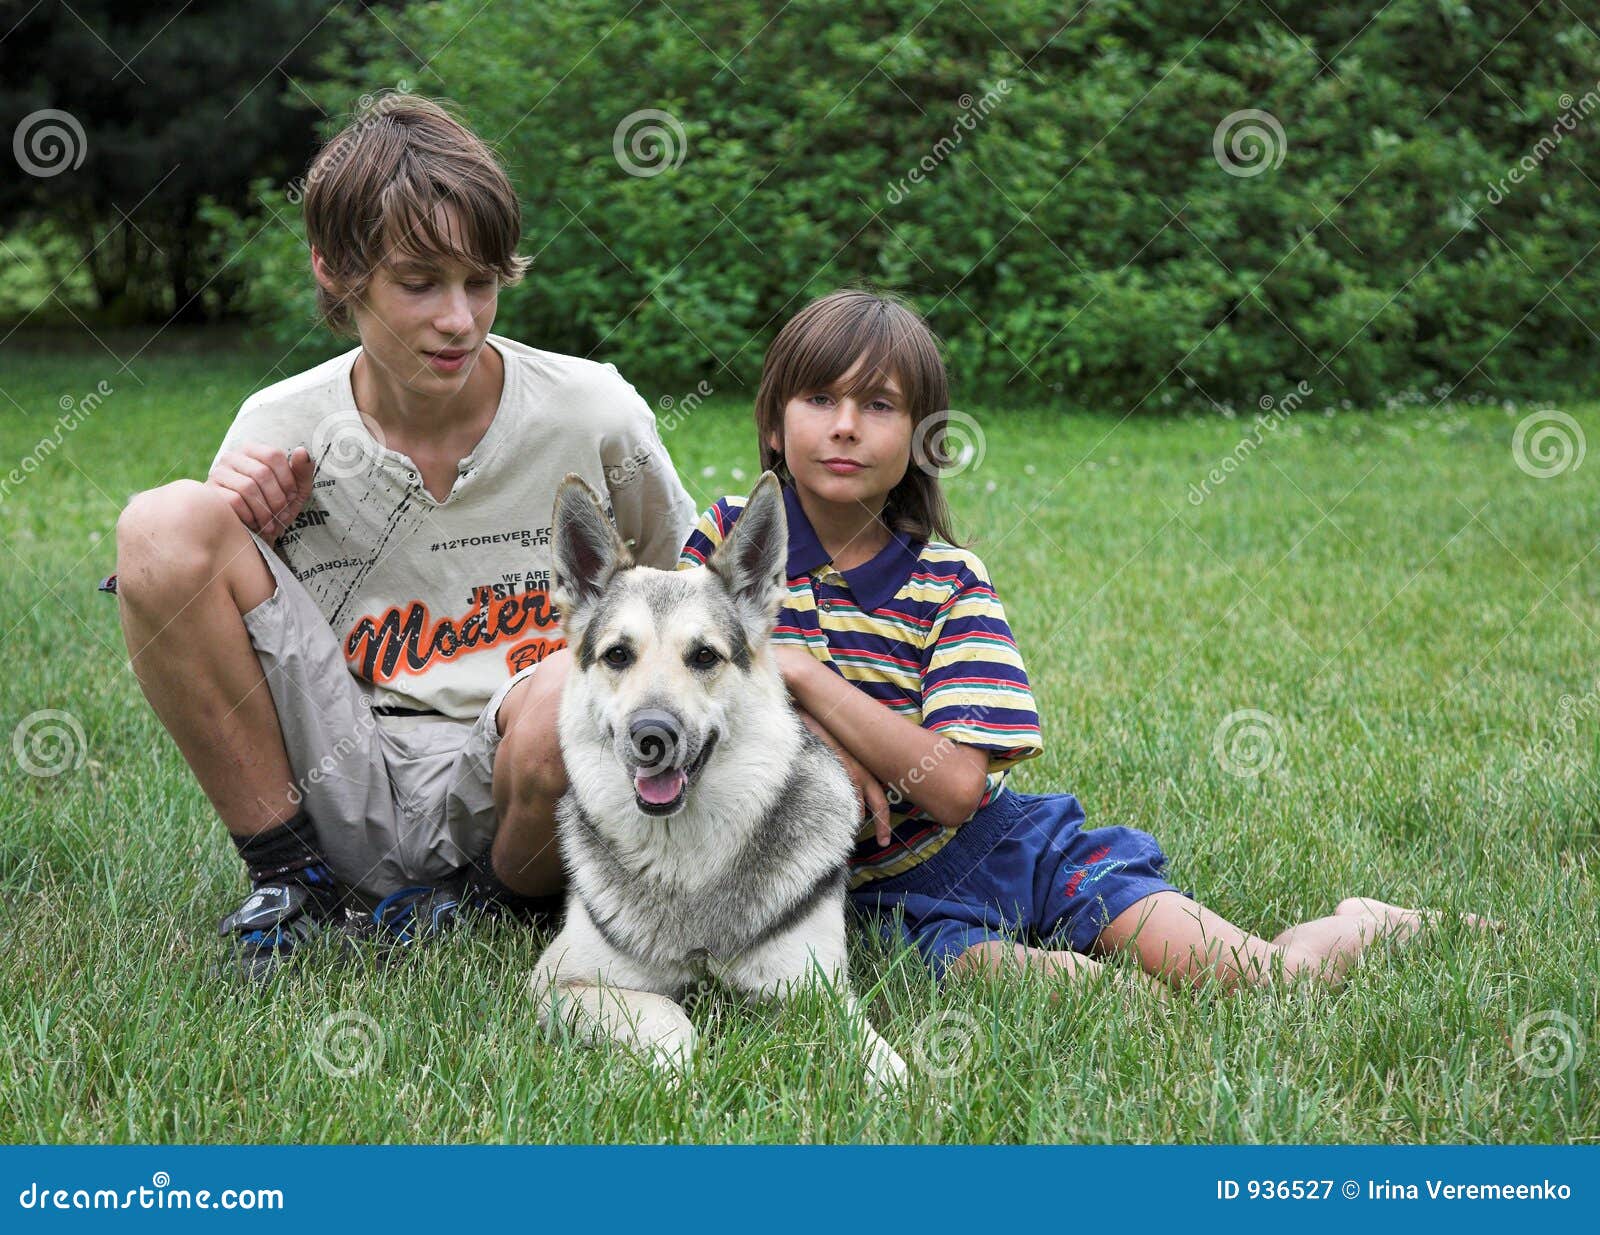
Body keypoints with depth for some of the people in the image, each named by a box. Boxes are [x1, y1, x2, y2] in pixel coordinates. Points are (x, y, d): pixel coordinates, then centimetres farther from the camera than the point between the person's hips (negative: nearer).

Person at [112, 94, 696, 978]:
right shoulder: (278, 433, -1)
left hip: (496, 799, -1)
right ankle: (290, 876, -2)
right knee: (163, 525, -16)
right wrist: (237, 538, -11)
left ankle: (505, 902, -2)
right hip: (343, 790, 2)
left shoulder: (594, 414, -3)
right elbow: (181, 627, 9)